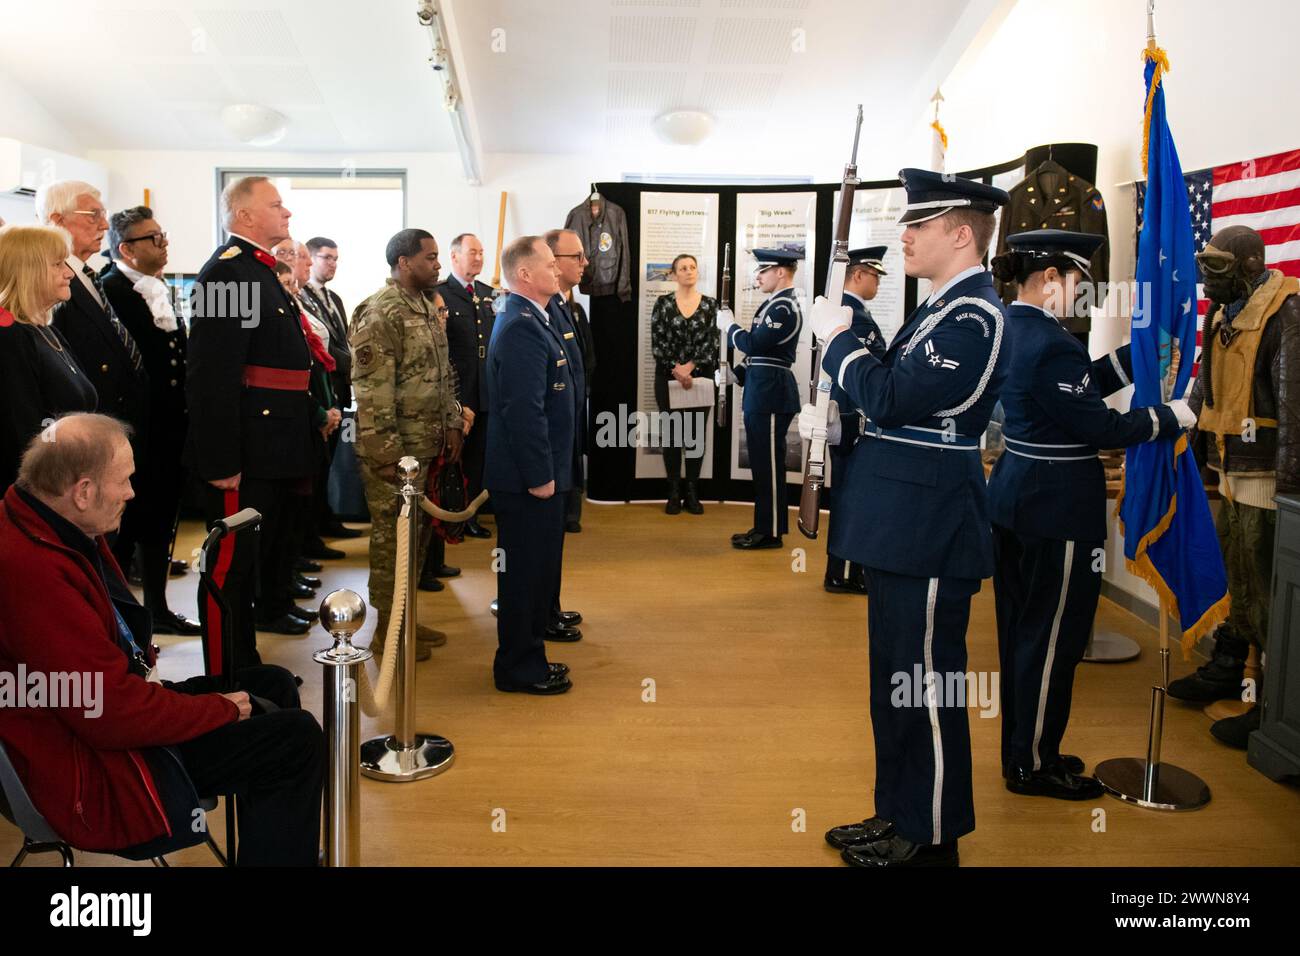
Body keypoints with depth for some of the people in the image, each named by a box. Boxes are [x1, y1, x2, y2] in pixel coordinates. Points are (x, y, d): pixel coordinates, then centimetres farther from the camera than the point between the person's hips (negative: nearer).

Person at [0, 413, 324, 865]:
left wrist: (144, 666, 2)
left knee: (274, 686, 16)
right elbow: (113, 713, -30)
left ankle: (290, 850, 27)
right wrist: (223, 709, -16)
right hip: (94, 769, -11)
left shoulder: (53, 528, 2)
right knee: (296, 739, -14)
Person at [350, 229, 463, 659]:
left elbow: (443, 374, 21)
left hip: (427, 446, 9)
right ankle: (388, 630, 13)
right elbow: (372, 390, -21)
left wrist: (452, 424, 15)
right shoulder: (380, 313, -16)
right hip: (395, 450, -9)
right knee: (392, 537, 1)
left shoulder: (427, 307, 14)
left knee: (416, 532, 16)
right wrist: (387, 451, -22)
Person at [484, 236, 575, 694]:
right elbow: (524, 411, -24)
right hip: (528, 479, -10)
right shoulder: (522, 328, -19)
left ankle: (527, 656, 30)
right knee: (525, 572, 1)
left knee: (535, 569, 18)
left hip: (537, 473, 10)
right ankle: (518, 668, 14)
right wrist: (540, 476, -21)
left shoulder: (531, 320, 14)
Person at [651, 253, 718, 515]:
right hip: (669, 378, -1)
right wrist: (676, 370, -13)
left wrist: (690, 367, -13)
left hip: (701, 378, 1)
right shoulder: (663, 303, 1)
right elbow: (657, 343, -5)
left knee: (696, 435, 4)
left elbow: (712, 343, -3)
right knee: (672, 434, 3)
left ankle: (692, 492, 13)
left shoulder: (710, 304, 4)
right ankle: (674, 493, 10)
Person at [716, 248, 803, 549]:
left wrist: (729, 325, -6)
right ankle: (764, 526, 21)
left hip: (771, 394, -10)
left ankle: (771, 532, 4)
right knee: (763, 462, 14)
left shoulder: (784, 308, -15)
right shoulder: (775, 304, 16)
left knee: (769, 464, -4)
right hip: (762, 392, 10)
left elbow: (754, 344, -21)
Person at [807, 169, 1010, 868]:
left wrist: (836, 337, -11)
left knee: (927, 688, 2)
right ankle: (899, 816, 33)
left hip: (928, 535, -10)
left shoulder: (973, 315, -16)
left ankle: (932, 839, 18)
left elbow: (894, 398, -23)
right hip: (904, 530, 10)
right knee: (896, 683, 18)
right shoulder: (945, 308, 15)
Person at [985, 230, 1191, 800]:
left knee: (1021, 626, 18)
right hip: (1058, 504, -10)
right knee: (1053, 635, 4)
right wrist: (1171, 417, -6)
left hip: (1012, 494, 10)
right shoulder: (1051, 344, -22)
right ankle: (1033, 765, 17)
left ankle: (1021, 750, 32)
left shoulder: (1007, 327, 8)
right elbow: (1099, 427, -19)